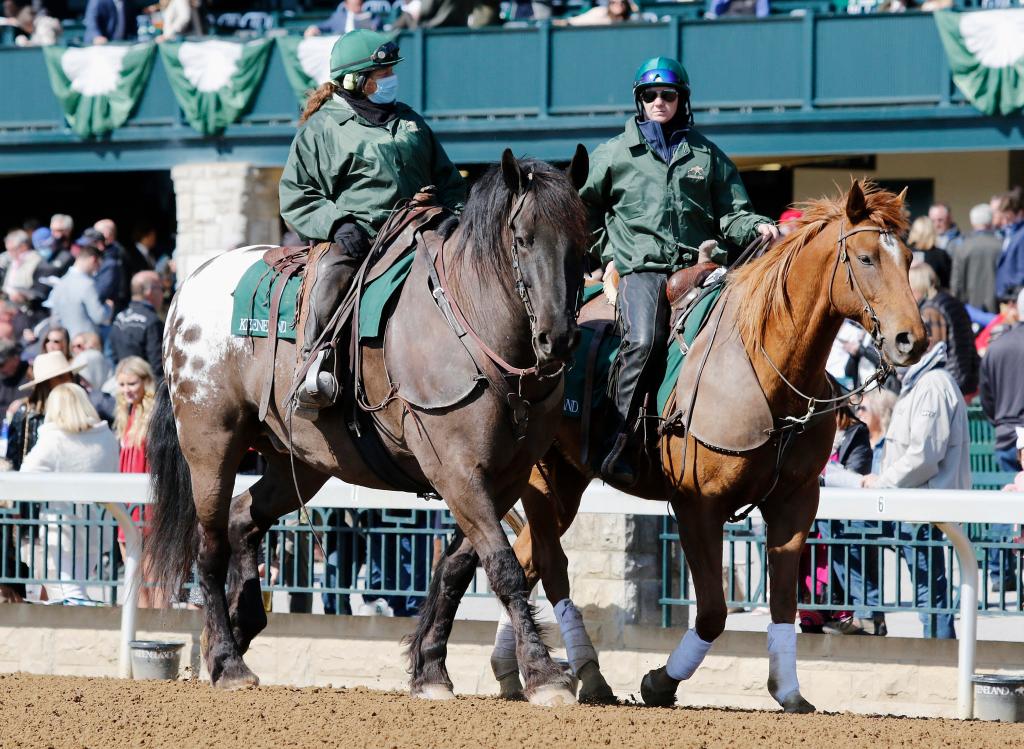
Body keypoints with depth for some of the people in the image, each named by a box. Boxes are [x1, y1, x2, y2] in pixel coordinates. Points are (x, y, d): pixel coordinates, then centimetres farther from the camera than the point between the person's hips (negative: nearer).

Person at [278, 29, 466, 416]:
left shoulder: (410, 122, 23)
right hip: (353, 236, -5)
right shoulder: (321, 129, 8)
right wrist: (337, 224, -13)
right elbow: (297, 197, 4)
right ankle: (316, 369, -40)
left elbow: (447, 180, 29)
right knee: (332, 272, -35)